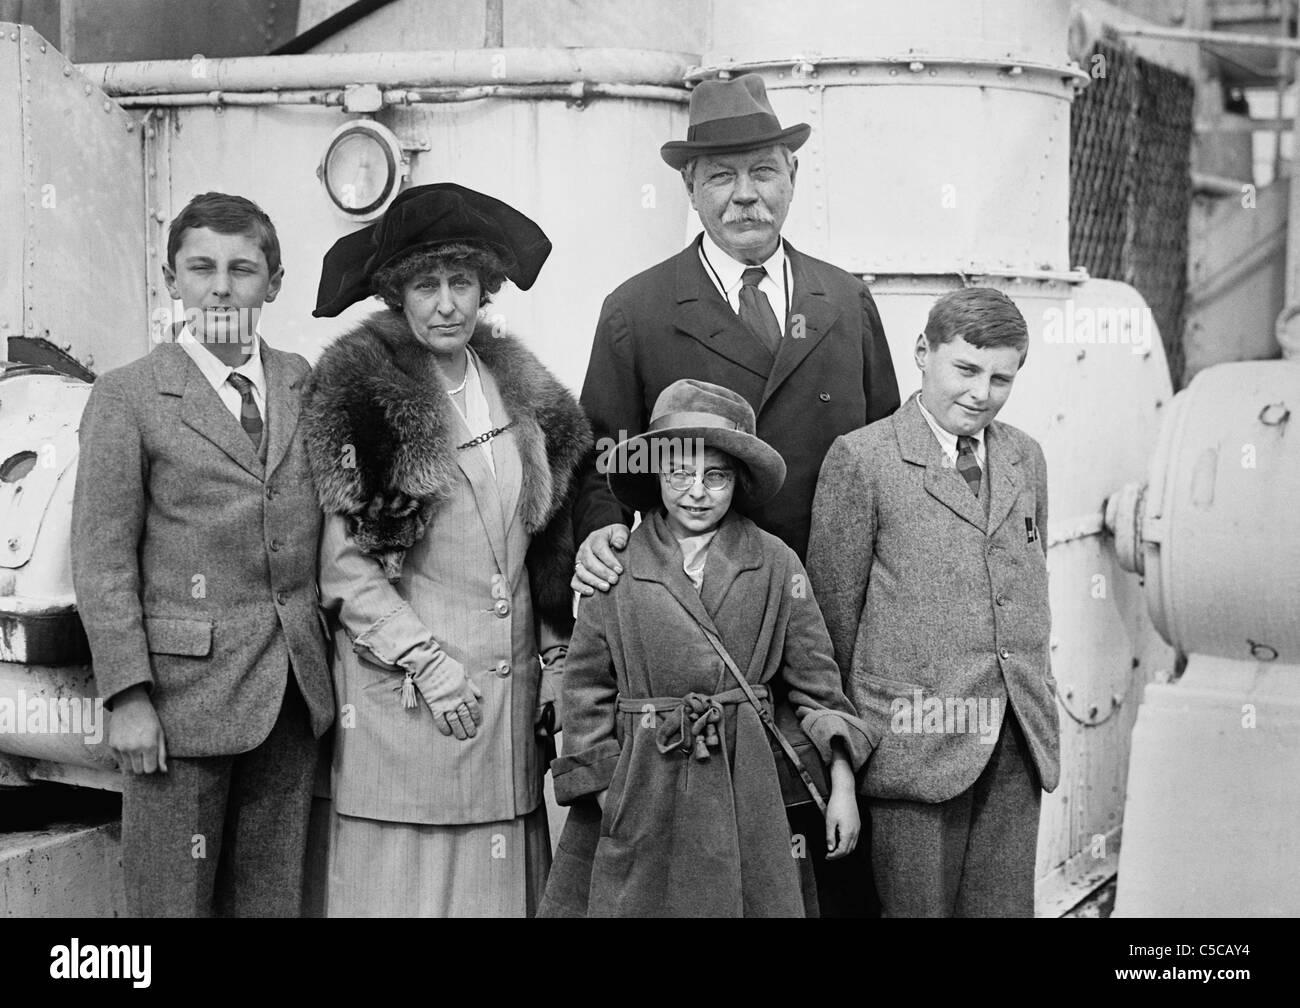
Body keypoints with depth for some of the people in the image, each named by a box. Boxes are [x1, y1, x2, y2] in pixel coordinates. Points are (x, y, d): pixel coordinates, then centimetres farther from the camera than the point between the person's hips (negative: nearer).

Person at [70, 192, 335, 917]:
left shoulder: (304, 384, 10)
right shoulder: (127, 398, -3)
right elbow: (103, 560, -5)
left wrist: (327, 659, 6)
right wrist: (128, 697, -11)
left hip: (295, 688, 4)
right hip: (186, 690, -4)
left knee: (275, 897, 12)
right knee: (175, 899, 3)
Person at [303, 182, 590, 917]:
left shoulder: (522, 390, 12)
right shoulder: (362, 395, -5)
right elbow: (346, 566, -8)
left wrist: (556, 659, 10)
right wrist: (425, 662, -14)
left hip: (511, 685, 5)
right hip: (403, 691, -5)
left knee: (502, 875, 7)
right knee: (408, 876, 0)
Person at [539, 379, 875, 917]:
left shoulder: (775, 563, 2)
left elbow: (816, 680, 5)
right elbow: (586, 691, 2)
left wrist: (842, 785, -1)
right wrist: (607, 796, -4)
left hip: (748, 790, 1)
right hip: (642, 794, 0)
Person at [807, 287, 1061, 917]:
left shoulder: (1025, 457, 13)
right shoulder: (861, 458, -5)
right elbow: (834, 605, -2)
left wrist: (1035, 695, 17)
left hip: (1018, 743, 5)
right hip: (916, 740, -5)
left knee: (1004, 907, 8)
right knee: (919, 907, 1)